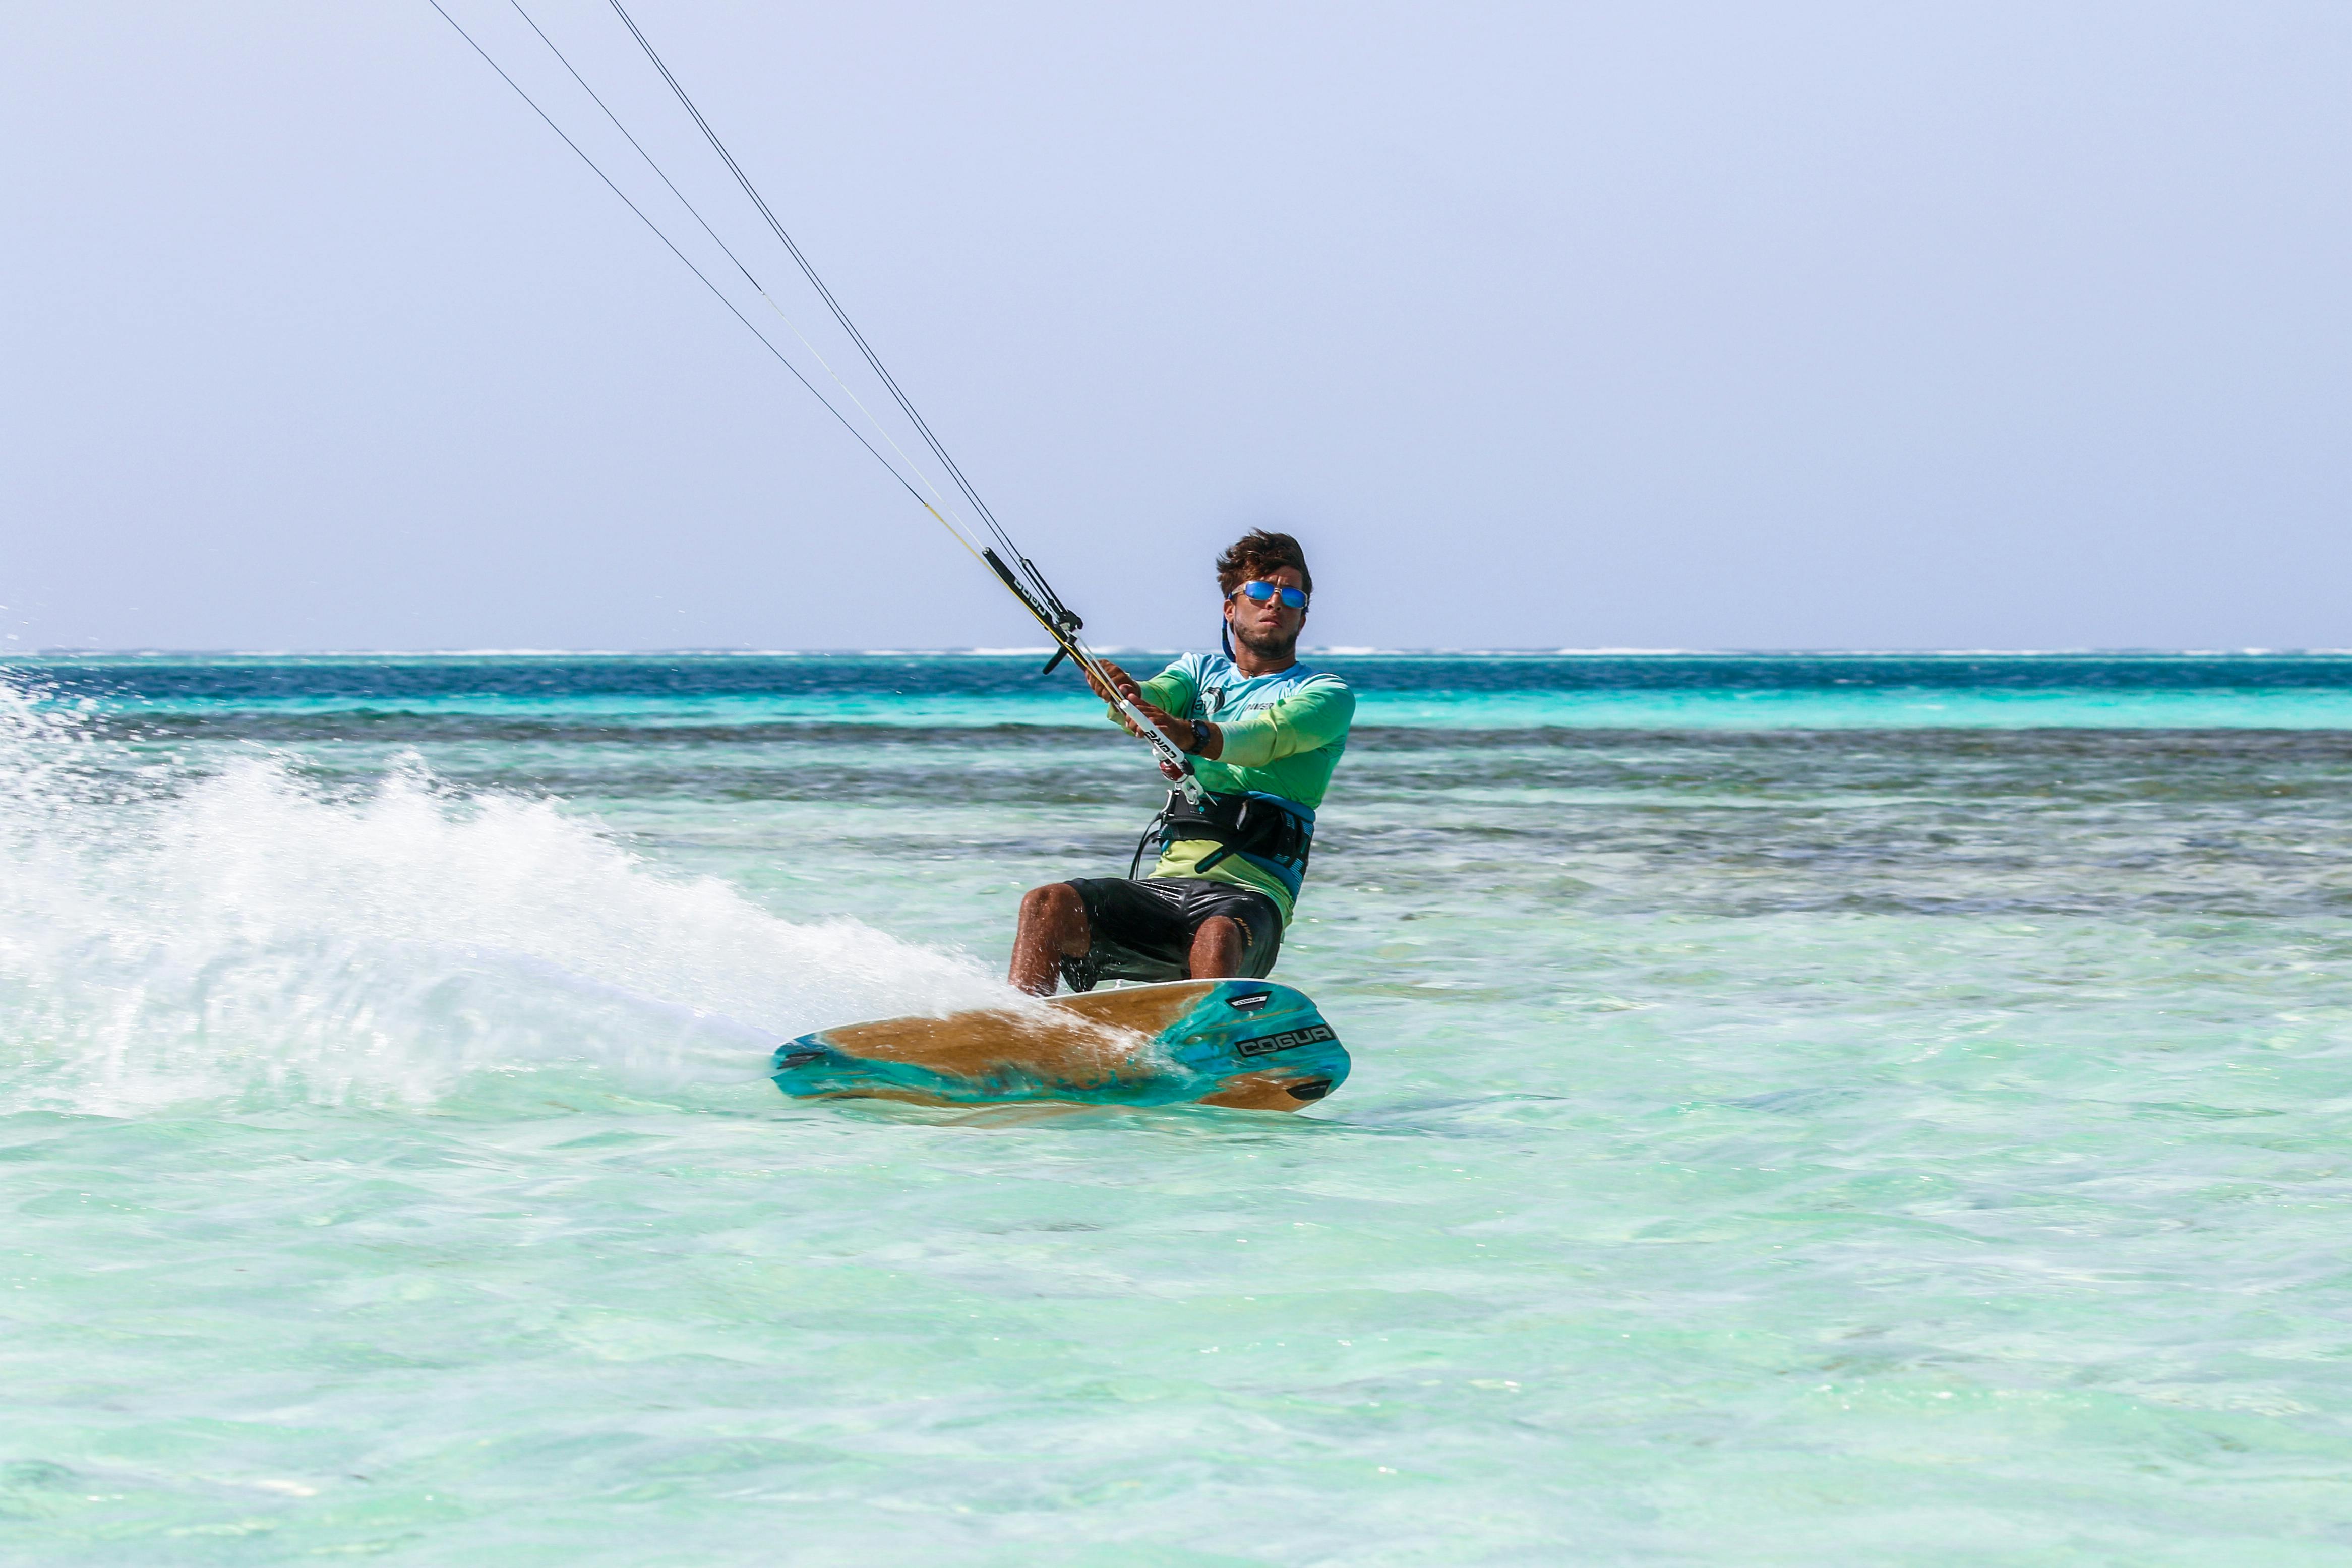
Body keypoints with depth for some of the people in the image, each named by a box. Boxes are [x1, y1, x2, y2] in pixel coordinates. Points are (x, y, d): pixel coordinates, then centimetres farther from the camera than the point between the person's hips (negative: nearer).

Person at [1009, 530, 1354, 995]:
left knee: (1219, 936, -39)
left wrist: (1189, 735, -35)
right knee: (1047, 905, -20)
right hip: (1168, 880, 5)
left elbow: (1267, 738, -14)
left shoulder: (1327, 694, 7)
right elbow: (1155, 700, 0)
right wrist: (1123, 693, -26)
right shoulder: (1201, 670, 22)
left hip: (1250, 890, -5)